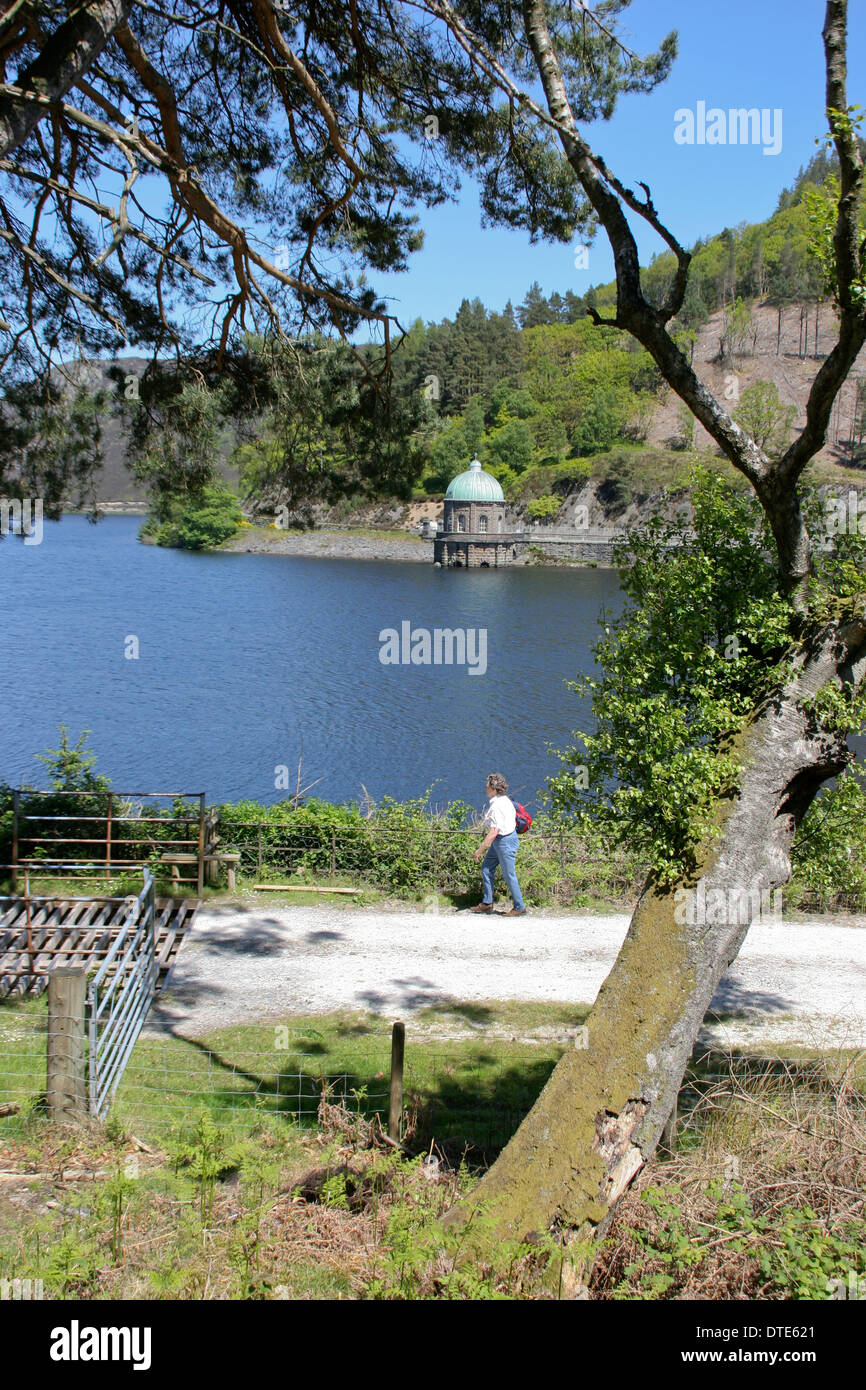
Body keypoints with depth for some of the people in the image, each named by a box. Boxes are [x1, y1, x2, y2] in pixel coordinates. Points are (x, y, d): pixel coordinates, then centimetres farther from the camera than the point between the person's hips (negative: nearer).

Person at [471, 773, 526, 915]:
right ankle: (487, 903, 24)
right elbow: (513, 821, 14)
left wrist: (480, 850, -20)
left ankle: (519, 907, 17)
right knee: (486, 869, 15)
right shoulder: (504, 799, 4)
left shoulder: (497, 806, -25)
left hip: (505, 841, -10)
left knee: (509, 875, 3)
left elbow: (493, 832, -27)